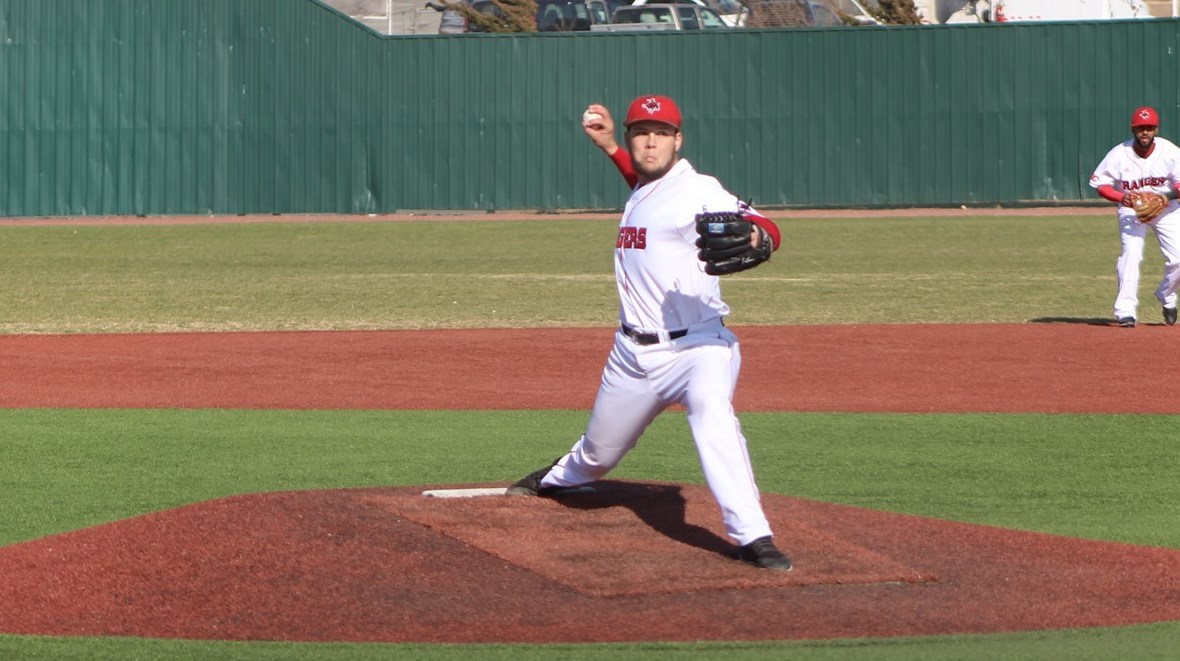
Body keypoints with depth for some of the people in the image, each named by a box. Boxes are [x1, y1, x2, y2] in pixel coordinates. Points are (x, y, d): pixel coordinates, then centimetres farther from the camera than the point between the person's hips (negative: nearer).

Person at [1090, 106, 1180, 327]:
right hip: (1131, 209, -1)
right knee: (1131, 253, -22)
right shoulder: (1118, 155, -19)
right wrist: (1121, 197, -30)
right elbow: (1100, 184, -12)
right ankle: (1126, 311, -21)